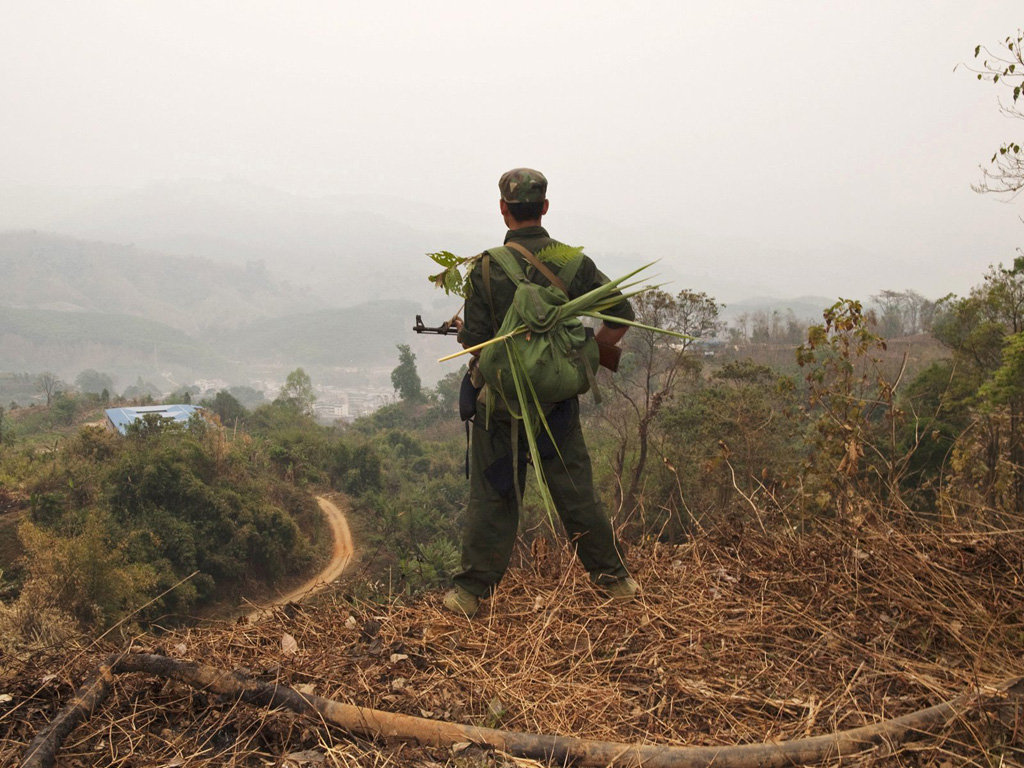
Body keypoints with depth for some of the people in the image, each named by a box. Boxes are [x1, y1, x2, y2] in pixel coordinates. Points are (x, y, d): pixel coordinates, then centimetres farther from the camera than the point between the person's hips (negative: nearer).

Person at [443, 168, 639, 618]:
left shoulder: (487, 268, -9)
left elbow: (474, 342, -11)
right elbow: (621, 315, -2)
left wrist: (460, 333, 11)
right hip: (559, 400, 2)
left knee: (492, 496, 7)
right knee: (576, 491, 13)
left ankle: (472, 591, 13)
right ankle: (613, 578, 23)